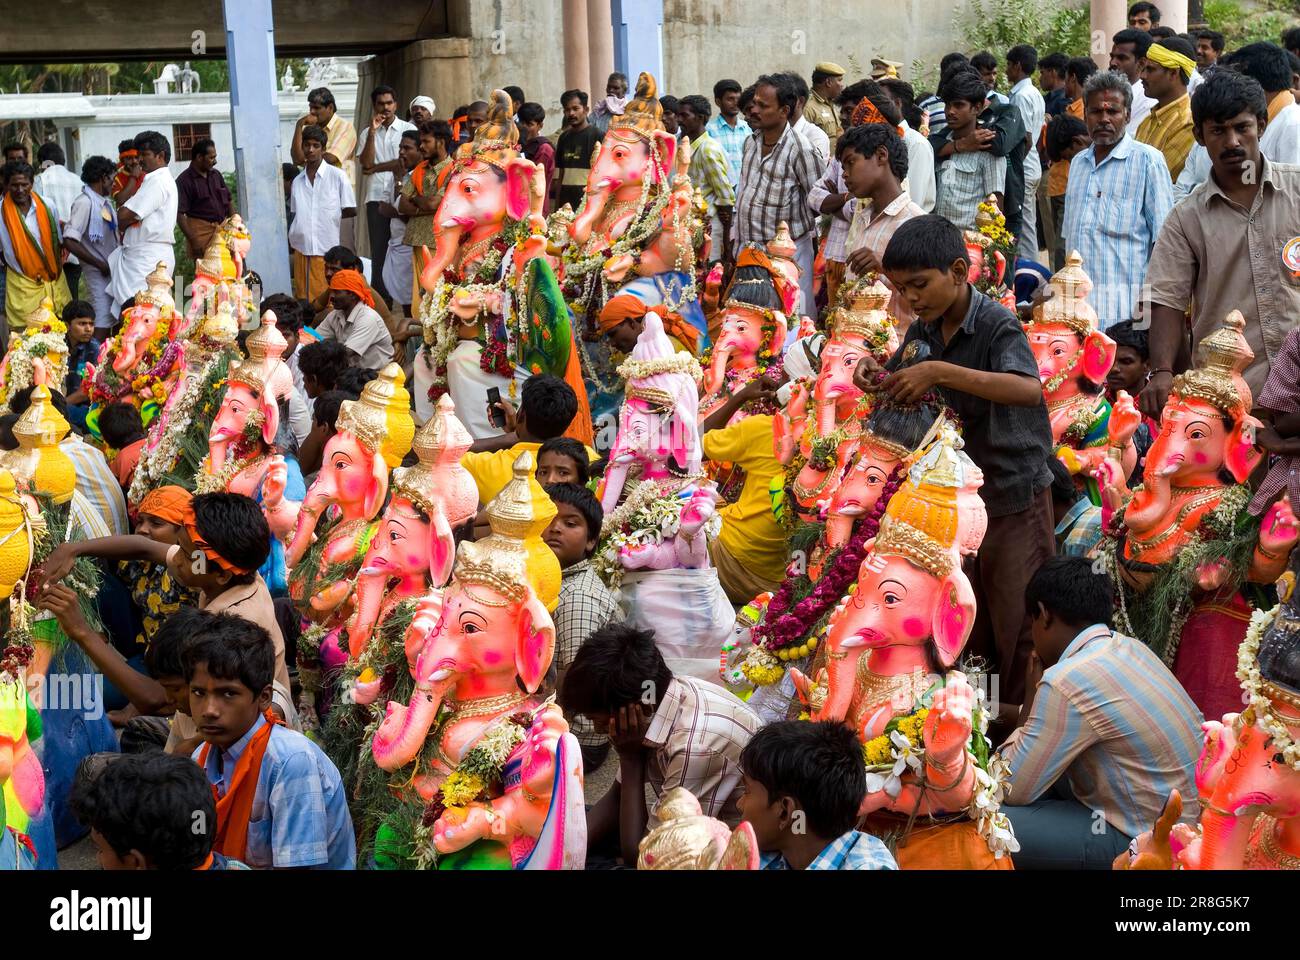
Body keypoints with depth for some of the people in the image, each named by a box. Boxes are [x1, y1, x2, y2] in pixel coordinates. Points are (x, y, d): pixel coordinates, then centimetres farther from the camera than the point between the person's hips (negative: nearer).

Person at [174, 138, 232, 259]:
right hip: (201, 231, -6)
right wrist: (193, 240, -17)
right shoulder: (184, 181, -8)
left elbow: (228, 201, 20)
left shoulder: (216, 175, 13)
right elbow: (179, 214, -12)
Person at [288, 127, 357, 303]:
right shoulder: (298, 181, 12)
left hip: (327, 250, -4)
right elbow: (296, 216, 17)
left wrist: (330, 216, 1)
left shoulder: (337, 176, -2)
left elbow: (351, 210, 2)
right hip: (302, 249, 4)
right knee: (304, 301, 6)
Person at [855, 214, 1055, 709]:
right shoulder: (923, 331, 3)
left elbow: (1029, 389, -37)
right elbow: (898, 389, 19)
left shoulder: (998, 324, -19)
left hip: (1014, 494, -7)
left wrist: (939, 372, -41)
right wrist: (873, 370, -6)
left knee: (1019, 628, 1)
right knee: (966, 628, 15)